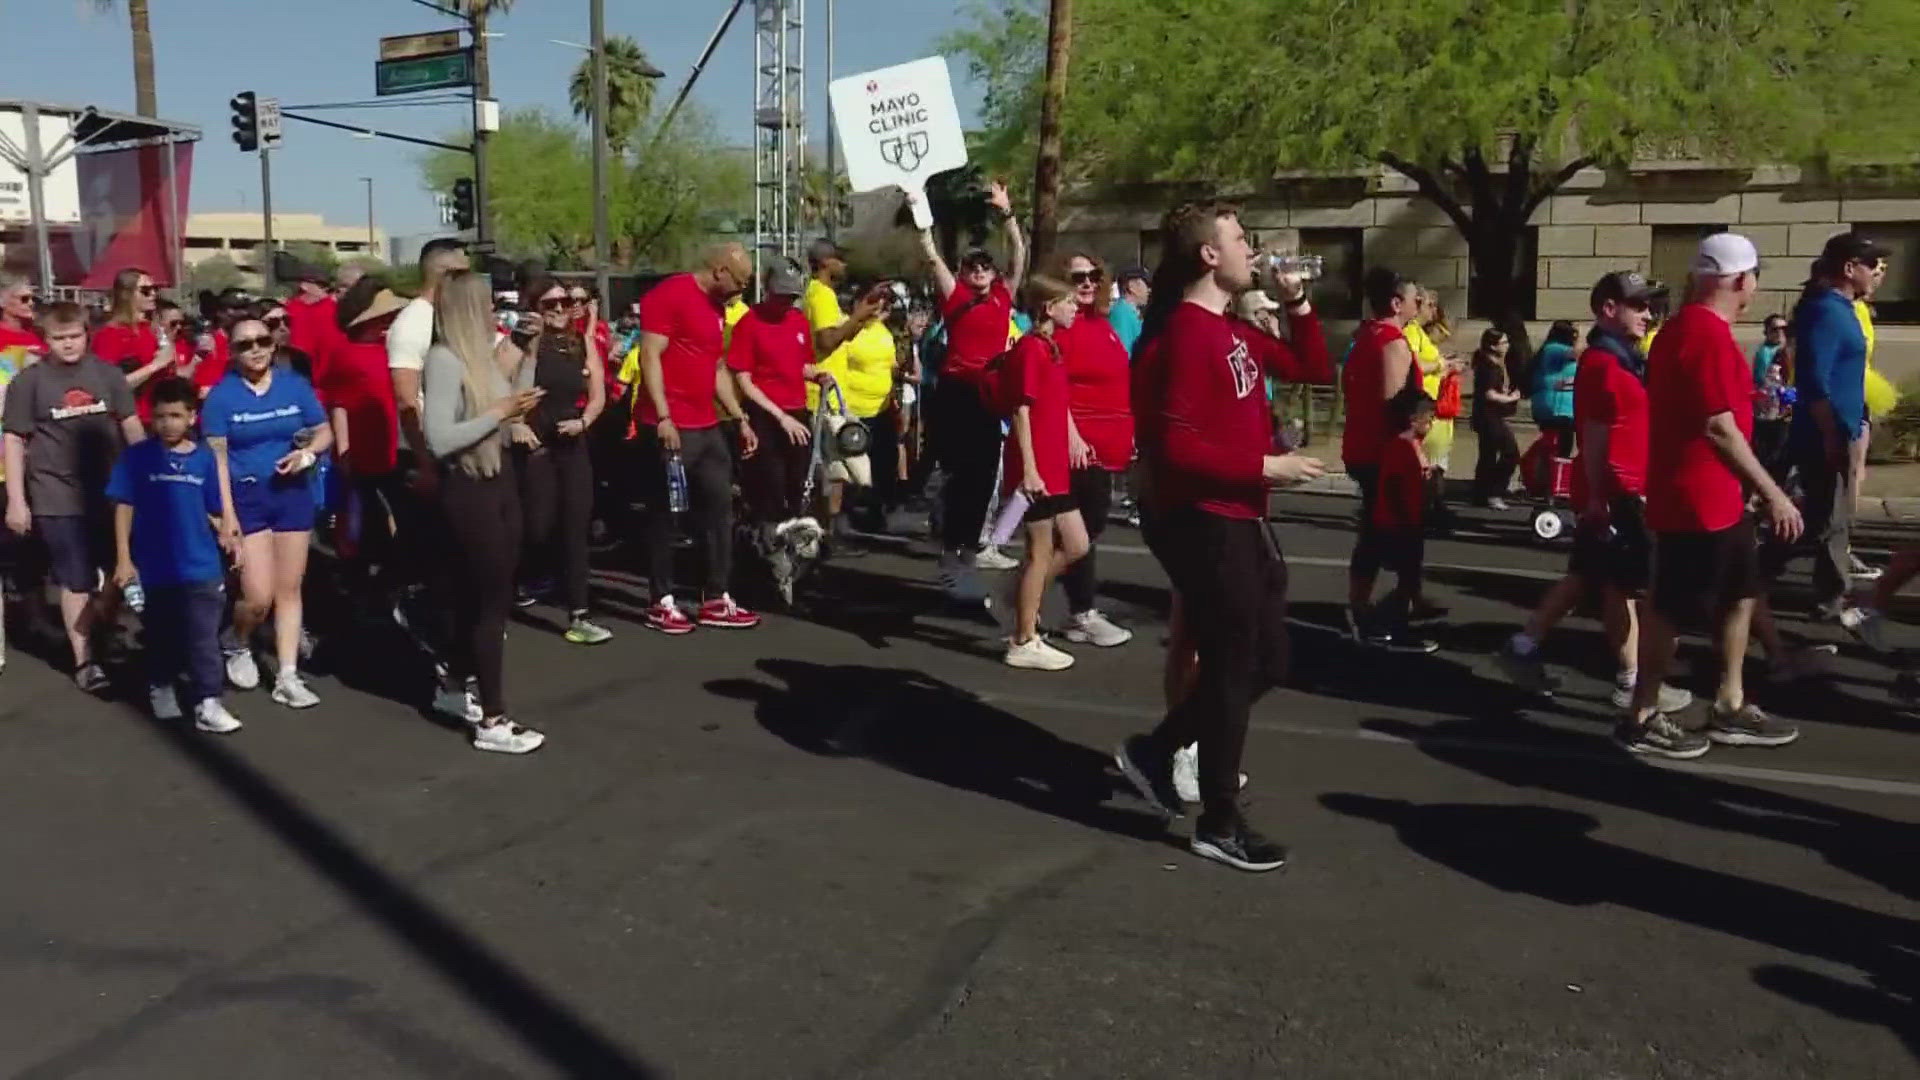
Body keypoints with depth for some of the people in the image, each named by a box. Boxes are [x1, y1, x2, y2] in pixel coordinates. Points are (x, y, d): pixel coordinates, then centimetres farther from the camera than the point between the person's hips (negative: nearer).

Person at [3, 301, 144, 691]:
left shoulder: (107, 374, 2)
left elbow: (132, 427, 8)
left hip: (111, 491, 3)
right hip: (57, 498, -3)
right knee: (76, 580, 3)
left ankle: (105, 636, 36)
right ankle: (84, 660, 14)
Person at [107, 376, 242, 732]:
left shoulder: (204, 458, 1)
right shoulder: (137, 456, -3)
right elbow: (124, 508, -2)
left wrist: (228, 537, -6)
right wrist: (123, 559, -5)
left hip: (200, 567, 1)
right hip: (153, 568, 0)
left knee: (204, 638, -1)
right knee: (159, 636, 15)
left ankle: (207, 703, 2)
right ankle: (161, 687, 34)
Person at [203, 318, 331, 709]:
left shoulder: (295, 385, 2)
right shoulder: (221, 394, -4)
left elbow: (324, 432, 8)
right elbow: (217, 457, -6)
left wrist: (309, 452, -15)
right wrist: (226, 513, -13)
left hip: (293, 495, 3)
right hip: (246, 498, -3)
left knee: (290, 589, 7)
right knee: (259, 596, -9)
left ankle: (287, 677, 14)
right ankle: (238, 647, 24)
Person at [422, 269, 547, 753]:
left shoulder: (482, 352, 7)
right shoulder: (443, 359, -17)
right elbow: (439, 440, -24)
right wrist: (499, 411, -19)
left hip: (499, 478, 8)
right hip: (468, 488, -8)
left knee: (482, 595, 16)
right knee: (491, 599, -4)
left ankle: (457, 686, 33)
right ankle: (491, 721, 3)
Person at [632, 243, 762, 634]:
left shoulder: (716, 308, 18)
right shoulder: (668, 295, -10)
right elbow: (649, 357, -16)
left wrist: (739, 419, 18)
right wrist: (663, 418, -22)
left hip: (709, 427, 9)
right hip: (668, 427, -9)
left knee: (719, 509, 8)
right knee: (664, 515, 0)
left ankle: (716, 600, 15)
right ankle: (663, 603, 8)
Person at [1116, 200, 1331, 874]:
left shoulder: (1234, 333, 13)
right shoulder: (1184, 334, -17)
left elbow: (1314, 371, 21)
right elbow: (1175, 447, -24)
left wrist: (1297, 304, 9)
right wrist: (1265, 467, -19)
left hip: (1241, 521, 10)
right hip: (1205, 523, -10)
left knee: (1265, 662, 17)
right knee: (1233, 669, 1)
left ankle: (1153, 752, 30)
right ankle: (1219, 825, 17)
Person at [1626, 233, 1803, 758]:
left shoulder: (1684, 326, 13)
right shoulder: (1709, 334, -19)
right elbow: (1718, 427, -22)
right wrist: (1773, 493, -16)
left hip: (1715, 497, 11)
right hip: (1698, 500, -11)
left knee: (1740, 594, 17)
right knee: (1672, 608, -1)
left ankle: (1730, 709, 25)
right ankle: (1642, 720, 10)